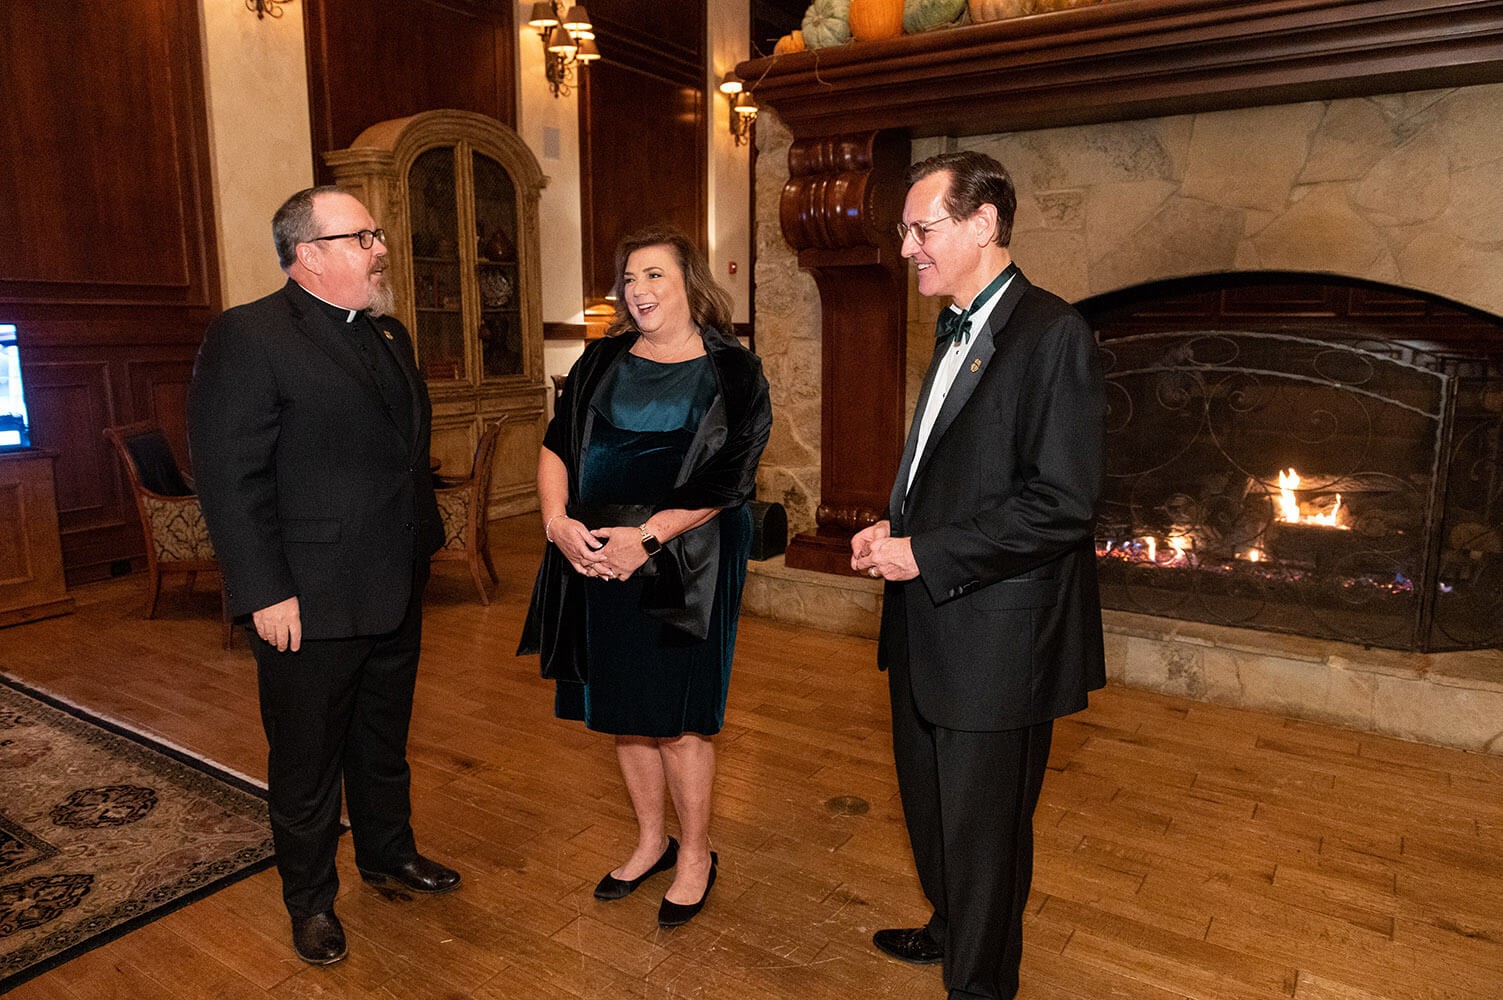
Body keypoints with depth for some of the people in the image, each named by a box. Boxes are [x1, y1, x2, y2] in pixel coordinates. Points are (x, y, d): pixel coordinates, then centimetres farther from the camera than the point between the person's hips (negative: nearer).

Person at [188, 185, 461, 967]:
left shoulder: (388, 335, 11)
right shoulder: (247, 337, -14)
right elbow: (229, 477, -18)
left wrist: (424, 544, 13)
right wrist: (266, 594, -20)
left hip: (395, 593, 7)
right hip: (310, 604, -7)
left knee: (384, 741, 23)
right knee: (308, 761, 12)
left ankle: (388, 855, 44)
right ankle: (310, 900, 33)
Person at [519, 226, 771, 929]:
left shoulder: (732, 373, -3)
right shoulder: (603, 363, 10)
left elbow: (725, 478, -12)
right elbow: (556, 447, 5)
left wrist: (647, 535, -20)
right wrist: (558, 520, -13)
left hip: (681, 567, -4)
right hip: (596, 560, 5)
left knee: (677, 717, 2)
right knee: (623, 711, 14)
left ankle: (696, 855, 25)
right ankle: (650, 841, 34)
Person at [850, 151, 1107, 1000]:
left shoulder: (1053, 333, -17)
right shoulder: (959, 332, 13)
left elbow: (1062, 502, -23)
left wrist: (927, 555, -19)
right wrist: (895, 530, 4)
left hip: (996, 638, -9)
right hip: (930, 627, 9)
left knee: (983, 827, 10)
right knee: (931, 805, 25)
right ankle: (952, 930, 50)